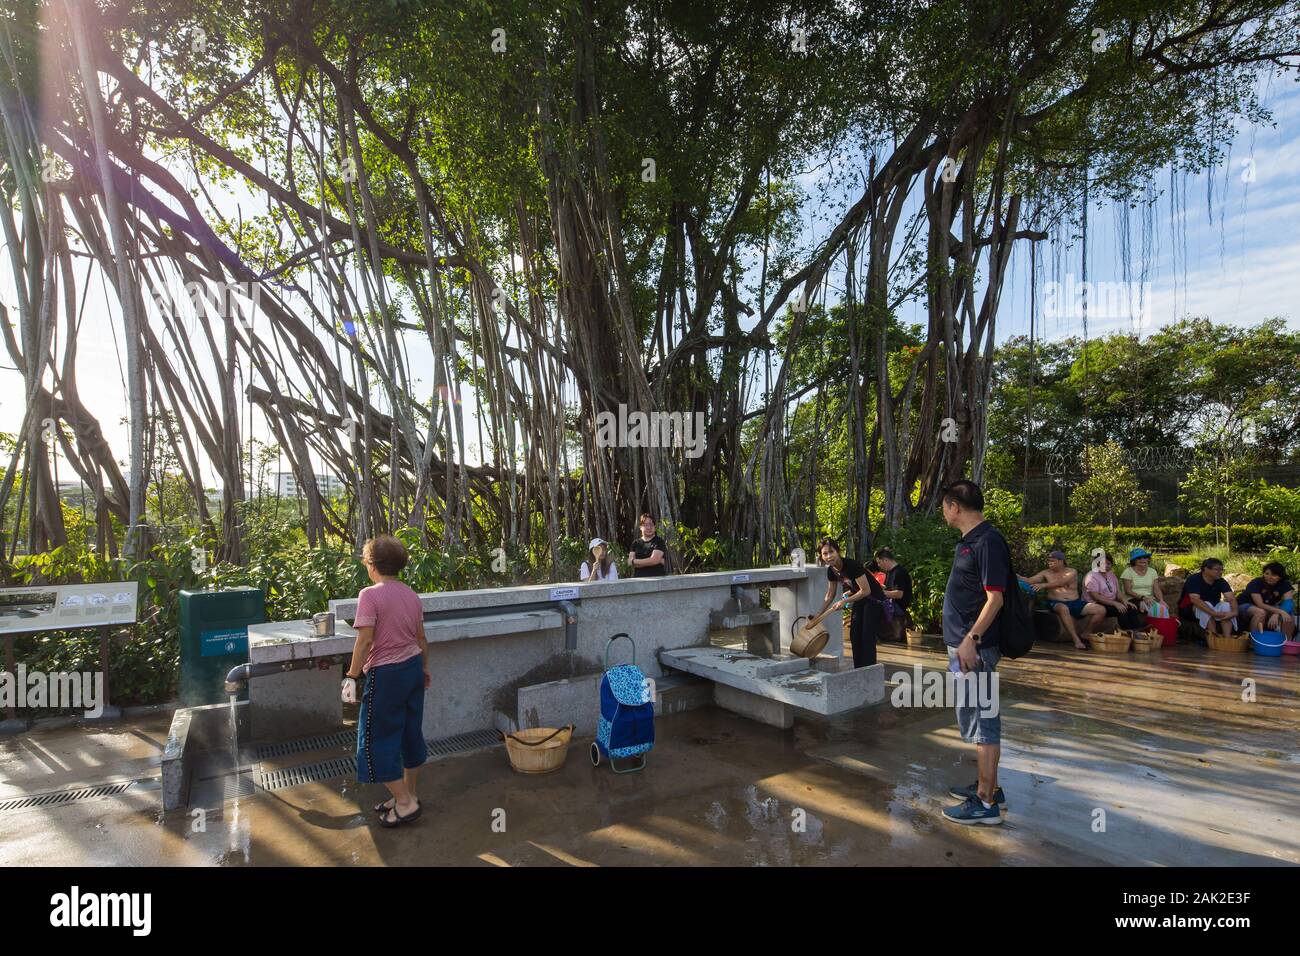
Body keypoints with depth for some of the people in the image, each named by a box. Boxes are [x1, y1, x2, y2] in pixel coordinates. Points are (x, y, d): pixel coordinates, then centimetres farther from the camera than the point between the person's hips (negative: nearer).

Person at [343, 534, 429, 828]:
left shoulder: (370, 595, -15)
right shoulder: (411, 595, 5)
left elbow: (365, 640, -19)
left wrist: (352, 676, -10)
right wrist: (425, 668, 23)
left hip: (386, 674, -7)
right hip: (413, 668, 7)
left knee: (379, 738, 6)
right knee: (410, 732, 16)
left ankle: (405, 803, 10)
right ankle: (407, 794, 29)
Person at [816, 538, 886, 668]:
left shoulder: (852, 565, -29)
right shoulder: (831, 571, -5)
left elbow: (866, 590, -25)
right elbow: (830, 595, 7)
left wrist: (845, 601, -24)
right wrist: (819, 615, 4)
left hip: (874, 600, -8)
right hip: (859, 600, 8)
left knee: (867, 638, -10)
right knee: (854, 636, 7)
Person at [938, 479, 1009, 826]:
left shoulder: (988, 541, -17)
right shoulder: (969, 540, 13)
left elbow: (994, 597, -21)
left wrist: (971, 639, -24)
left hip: (974, 647, -10)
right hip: (964, 644, 10)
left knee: (981, 719, -2)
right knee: (978, 718, 18)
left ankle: (985, 802, 7)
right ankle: (988, 786, 31)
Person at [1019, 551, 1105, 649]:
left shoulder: (1072, 572, 2)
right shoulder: (1046, 573, 7)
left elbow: (1061, 583, -18)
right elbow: (1030, 580, -5)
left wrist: (1044, 585, -32)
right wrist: (1018, 577, -25)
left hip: (1076, 603, 2)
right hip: (1057, 603, -2)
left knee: (1101, 610, -14)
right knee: (1063, 608, -40)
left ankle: (1085, 635, 2)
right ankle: (1076, 640, -35)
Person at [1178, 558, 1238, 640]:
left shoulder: (1221, 582, -3)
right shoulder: (1193, 580, -20)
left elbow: (1231, 598, -16)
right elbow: (1195, 600, -34)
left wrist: (1234, 612, -36)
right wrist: (1214, 613, -43)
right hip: (1189, 610, -5)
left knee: (1226, 605, -22)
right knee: (1206, 605, -34)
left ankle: (1227, 638, -31)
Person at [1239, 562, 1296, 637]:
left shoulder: (1285, 585, -11)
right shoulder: (1256, 583, -24)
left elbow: (1288, 602, -24)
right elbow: (1260, 605, -30)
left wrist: (1276, 614, -41)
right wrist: (1280, 611, -43)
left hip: (1268, 609, 5)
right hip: (1246, 606, -5)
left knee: (1289, 617, -20)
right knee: (1261, 612, -36)